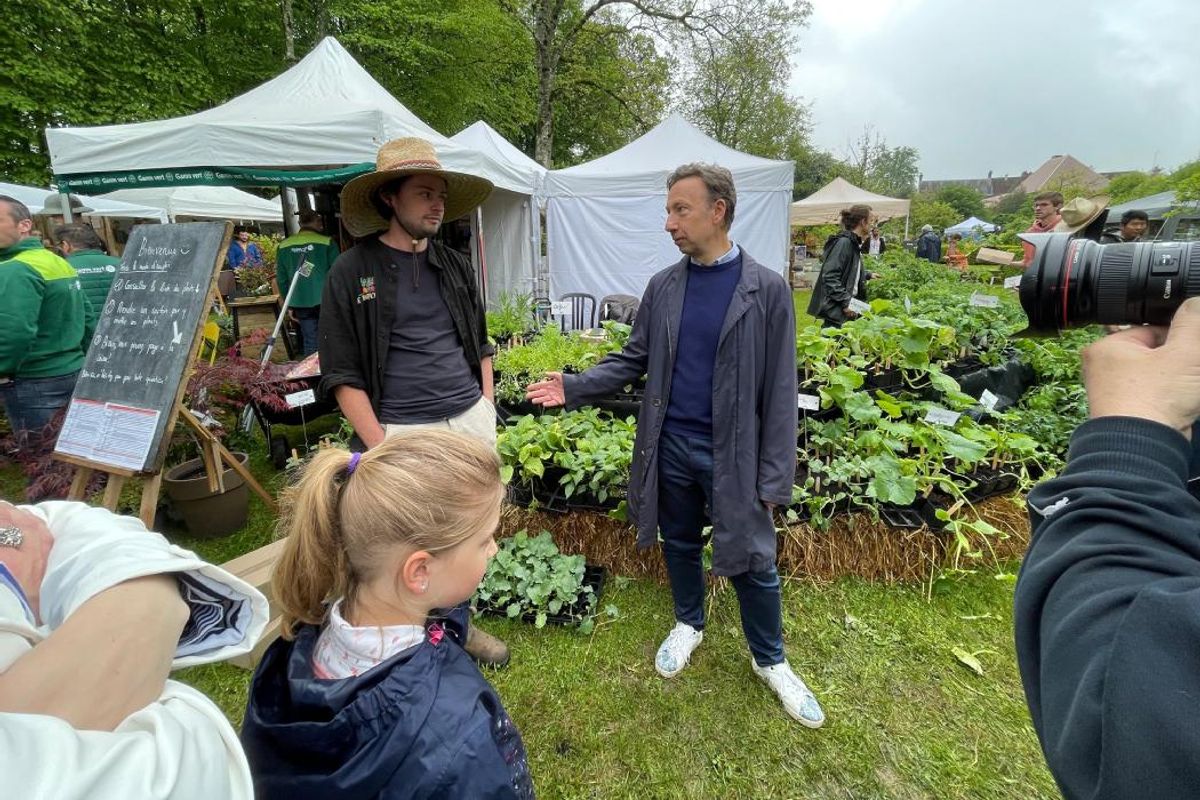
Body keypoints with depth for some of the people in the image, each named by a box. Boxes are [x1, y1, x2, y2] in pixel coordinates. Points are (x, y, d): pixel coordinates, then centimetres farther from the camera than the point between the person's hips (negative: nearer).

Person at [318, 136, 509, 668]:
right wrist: (380, 448, -11)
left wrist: (487, 412, 10)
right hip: (401, 433, -4)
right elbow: (342, 375, -5)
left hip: (472, 423, 5)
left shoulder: (455, 266, 11)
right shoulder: (351, 272, -3)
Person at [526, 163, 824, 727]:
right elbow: (633, 360, 7)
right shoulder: (662, 286, 3)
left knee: (753, 560, 8)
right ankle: (688, 623, 46)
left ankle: (769, 660, 33)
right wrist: (573, 388, -6)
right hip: (670, 447, 4)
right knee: (680, 544, 19)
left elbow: (779, 391, -8)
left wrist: (775, 478, -9)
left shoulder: (767, 290, -8)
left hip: (731, 453, -3)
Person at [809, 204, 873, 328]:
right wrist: (845, 302, -23)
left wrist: (868, 275, 42)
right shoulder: (843, 242, -14)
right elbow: (830, 276, -22)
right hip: (836, 309, -10)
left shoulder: (853, 243, 15)